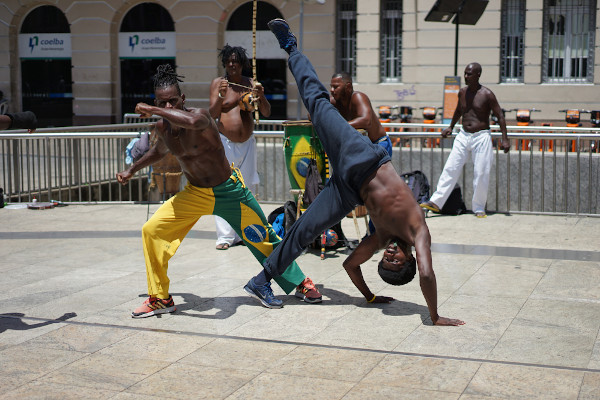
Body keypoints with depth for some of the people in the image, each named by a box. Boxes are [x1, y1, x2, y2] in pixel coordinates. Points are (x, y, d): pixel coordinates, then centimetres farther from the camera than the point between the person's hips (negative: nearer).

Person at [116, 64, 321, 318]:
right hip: (194, 194, 5)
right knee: (152, 230, -6)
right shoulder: (162, 127, -5)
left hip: (229, 192, -5)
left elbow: (192, 121, -54)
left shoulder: (201, 116, -26)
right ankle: (160, 299, 8)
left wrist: (152, 111, -44)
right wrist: (131, 170, 25)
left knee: (264, 238, 4)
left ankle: (300, 283, 28)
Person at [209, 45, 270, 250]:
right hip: (225, 142, -3)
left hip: (247, 143, 3)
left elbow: (267, 113, 3)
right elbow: (212, 114, -7)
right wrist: (221, 95, -22)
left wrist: (261, 96, -15)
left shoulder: (251, 84, 7)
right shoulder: (218, 83, 1)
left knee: (247, 188, 5)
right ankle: (225, 235, -9)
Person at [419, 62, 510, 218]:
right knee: (450, 168, -2)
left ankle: (479, 208, 10)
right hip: (463, 135, 5)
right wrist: (450, 127, 28)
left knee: (481, 173, -3)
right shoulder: (462, 92, 6)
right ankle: (436, 202, -1)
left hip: (481, 137, -4)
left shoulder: (487, 94, -9)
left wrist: (504, 139, -11)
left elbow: (500, 116, -6)